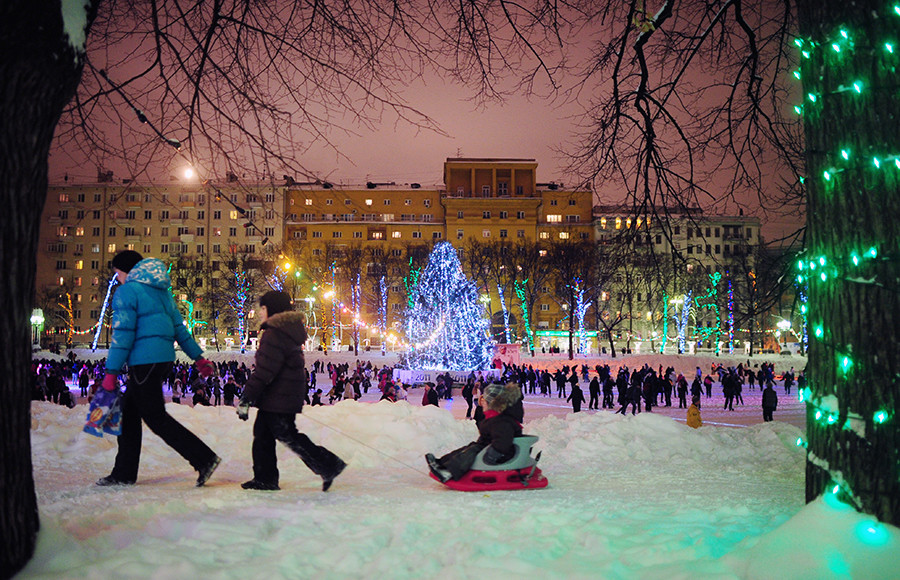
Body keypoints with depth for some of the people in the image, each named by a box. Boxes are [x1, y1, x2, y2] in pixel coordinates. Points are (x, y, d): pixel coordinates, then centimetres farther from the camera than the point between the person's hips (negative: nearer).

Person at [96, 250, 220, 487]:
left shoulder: (127, 292, -8)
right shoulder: (161, 290, 17)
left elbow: (122, 335, -14)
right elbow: (179, 327, 17)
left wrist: (111, 372, -12)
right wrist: (198, 357, 18)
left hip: (145, 361, -9)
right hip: (165, 358, 9)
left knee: (156, 418, -4)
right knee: (129, 412, 15)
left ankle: (204, 458, -9)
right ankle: (124, 473, 20)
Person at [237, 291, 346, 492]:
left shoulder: (274, 334, -18)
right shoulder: (288, 330, 15)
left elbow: (264, 371, -23)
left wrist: (246, 399, -19)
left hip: (279, 399, -10)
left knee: (288, 436, -5)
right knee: (262, 434, 14)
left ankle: (328, 465, -2)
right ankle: (265, 478, 20)